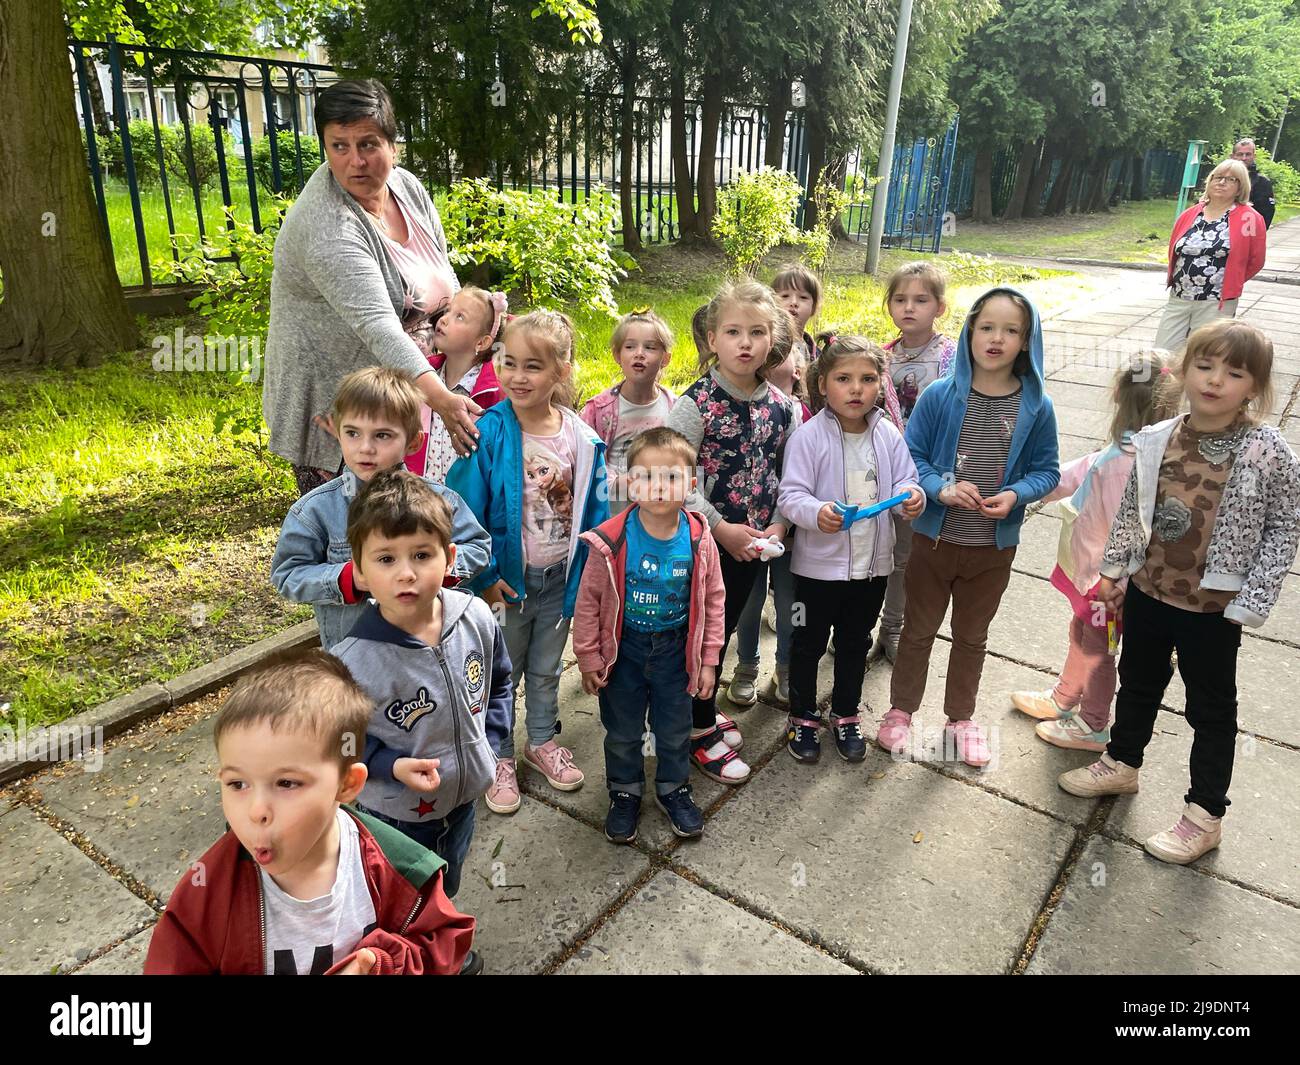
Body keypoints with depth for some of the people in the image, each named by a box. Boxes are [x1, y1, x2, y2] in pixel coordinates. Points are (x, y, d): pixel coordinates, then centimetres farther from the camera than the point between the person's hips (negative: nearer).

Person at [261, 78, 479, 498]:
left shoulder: (407, 186, -1)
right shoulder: (327, 229, -26)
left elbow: (443, 279, 11)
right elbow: (375, 323, -38)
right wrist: (439, 397, -47)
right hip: (333, 401, -7)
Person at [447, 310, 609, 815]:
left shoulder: (582, 438, -9)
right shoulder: (487, 433, -19)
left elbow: (594, 511, 1)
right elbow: (466, 512, -15)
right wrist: (483, 577, -15)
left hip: (560, 579, 3)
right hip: (507, 578, -3)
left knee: (546, 669, 23)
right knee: (501, 673, 17)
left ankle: (543, 741, 46)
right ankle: (499, 758, 37)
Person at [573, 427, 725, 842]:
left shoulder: (699, 540, -14)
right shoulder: (612, 540, -20)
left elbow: (712, 601, -3)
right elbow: (589, 601, -9)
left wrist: (709, 659, -1)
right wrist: (588, 656, -6)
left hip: (675, 648, 1)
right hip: (624, 647, -1)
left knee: (675, 727, 19)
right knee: (622, 730, 17)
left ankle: (673, 788, 44)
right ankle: (625, 792, 41)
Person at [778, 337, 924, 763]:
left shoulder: (888, 435, -3)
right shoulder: (809, 436, -16)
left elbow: (904, 481, 2)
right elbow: (790, 495, -18)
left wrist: (913, 497, -21)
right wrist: (817, 512, -38)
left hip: (873, 563, 4)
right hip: (819, 564, -4)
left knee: (855, 643, 21)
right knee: (809, 644, 13)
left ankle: (846, 715, 41)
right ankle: (803, 717, 33)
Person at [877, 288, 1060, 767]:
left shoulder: (1037, 407, -7)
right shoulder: (940, 395, -11)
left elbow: (1046, 471, 1)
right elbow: (911, 456, -7)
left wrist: (1016, 494, -19)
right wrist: (941, 489, -23)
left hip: (994, 547, 1)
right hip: (935, 539, -1)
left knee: (972, 636, 19)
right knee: (918, 630, 15)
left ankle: (961, 718, 39)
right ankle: (900, 711, 34)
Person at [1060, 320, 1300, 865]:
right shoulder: (1154, 441, -6)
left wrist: (1249, 603, -12)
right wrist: (1113, 570, 8)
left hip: (1214, 608, -4)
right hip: (1147, 591, 4)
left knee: (1212, 707, 13)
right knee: (1138, 682, 23)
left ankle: (1204, 814, 30)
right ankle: (1121, 764, 47)